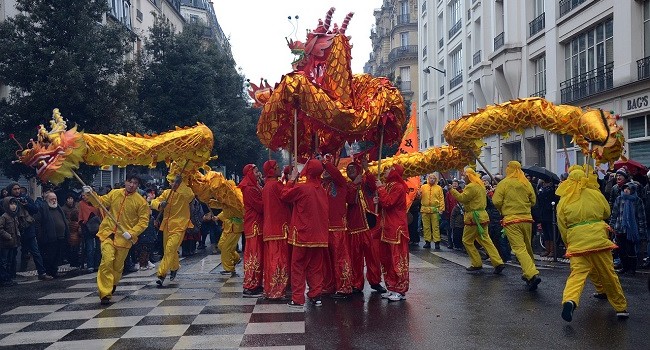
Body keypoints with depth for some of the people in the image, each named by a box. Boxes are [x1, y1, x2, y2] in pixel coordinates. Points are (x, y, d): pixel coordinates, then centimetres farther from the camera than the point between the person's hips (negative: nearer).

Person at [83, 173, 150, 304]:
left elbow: (144, 220, -6)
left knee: (118, 265, 12)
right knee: (107, 261, -15)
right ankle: (105, 293, -10)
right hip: (108, 234, 1)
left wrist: (132, 233, -16)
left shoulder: (141, 201, -6)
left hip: (124, 238, 0)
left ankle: (112, 285, 42)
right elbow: (101, 202, 10)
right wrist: (91, 194, -7)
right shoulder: (114, 193, 3)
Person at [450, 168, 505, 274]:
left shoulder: (471, 187, -15)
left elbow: (462, 198, -21)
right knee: (485, 240, 9)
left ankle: (477, 264, 5)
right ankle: (498, 263, 0)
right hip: (483, 216, 9)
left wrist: (452, 190, -12)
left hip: (474, 217, -9)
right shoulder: (481, 185, 16)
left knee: (467, 241, 3)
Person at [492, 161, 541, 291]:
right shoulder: (526, 183, 6)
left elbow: (496, 201, -11)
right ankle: (527, 274, 26)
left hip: (511, 219, -5)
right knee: (528, 247, 17)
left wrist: (503, 210, 10)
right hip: (527, 218, 5)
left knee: (519, 248, -9)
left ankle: (532, 274, -23)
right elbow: (533, 201, 9)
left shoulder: (503, 184, -6)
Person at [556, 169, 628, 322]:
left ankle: (569, 300, -33)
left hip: (576, 242, -1)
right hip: (598, 239, 1)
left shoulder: (563, 201, 5)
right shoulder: (596, 194, 7)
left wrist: (568, 243, 19)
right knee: (608, 274, 13)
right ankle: (621, 307, 25)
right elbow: (607, 213, 22)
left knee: (577, 274, -5)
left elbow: (562, 227, 7)